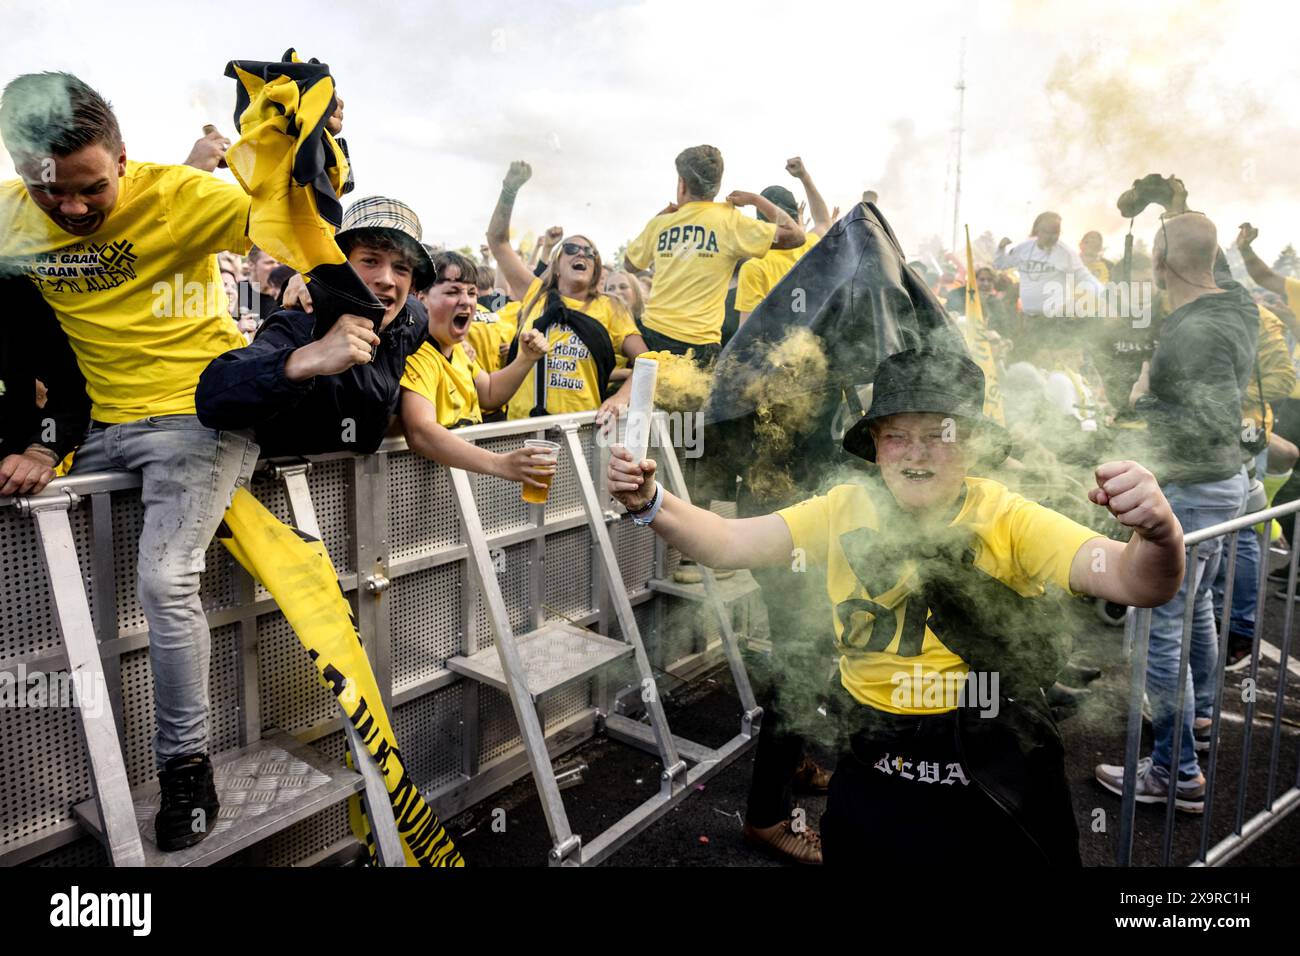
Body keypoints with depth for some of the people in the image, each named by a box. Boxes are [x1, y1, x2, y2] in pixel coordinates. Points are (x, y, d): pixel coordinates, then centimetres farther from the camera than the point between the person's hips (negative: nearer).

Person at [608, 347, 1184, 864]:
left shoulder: (1008, 520, -10)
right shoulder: (844, 511, -3)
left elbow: (1137, 582, -21)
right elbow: (729, 543, -8)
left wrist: (1158, 536, -43)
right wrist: (651, 504, -25)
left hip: (996, 781, -1)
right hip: (873, 776, 2)